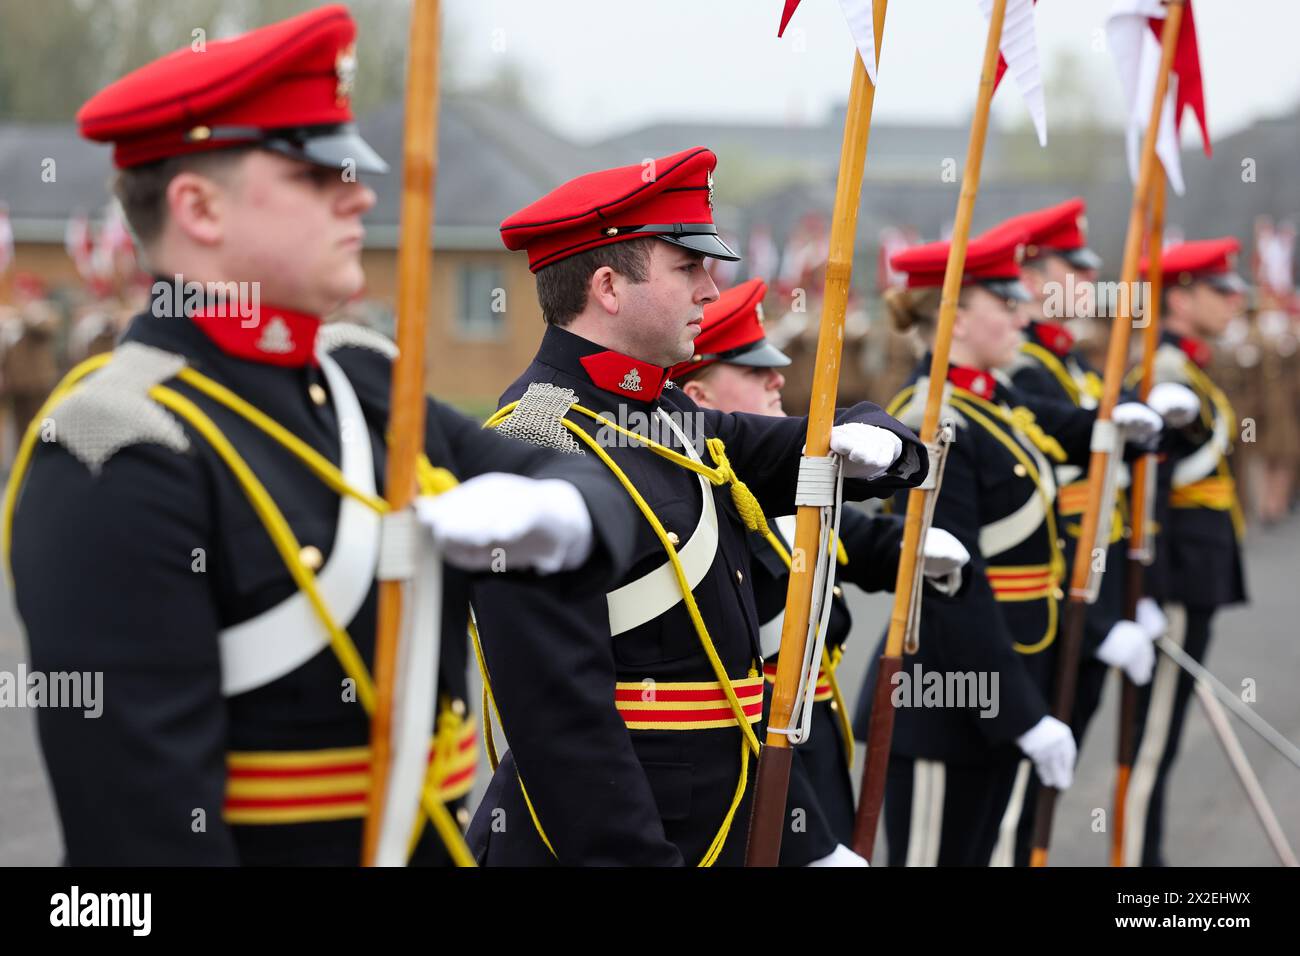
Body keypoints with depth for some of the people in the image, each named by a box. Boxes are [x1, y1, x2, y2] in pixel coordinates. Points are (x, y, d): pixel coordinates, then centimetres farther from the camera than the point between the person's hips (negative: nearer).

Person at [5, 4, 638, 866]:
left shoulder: (369, 382, 4)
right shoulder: (122, 459, -20)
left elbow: (588, 490, 7)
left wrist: (545, 515, -15)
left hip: (430, 840, 8)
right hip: (256, 839, -8)